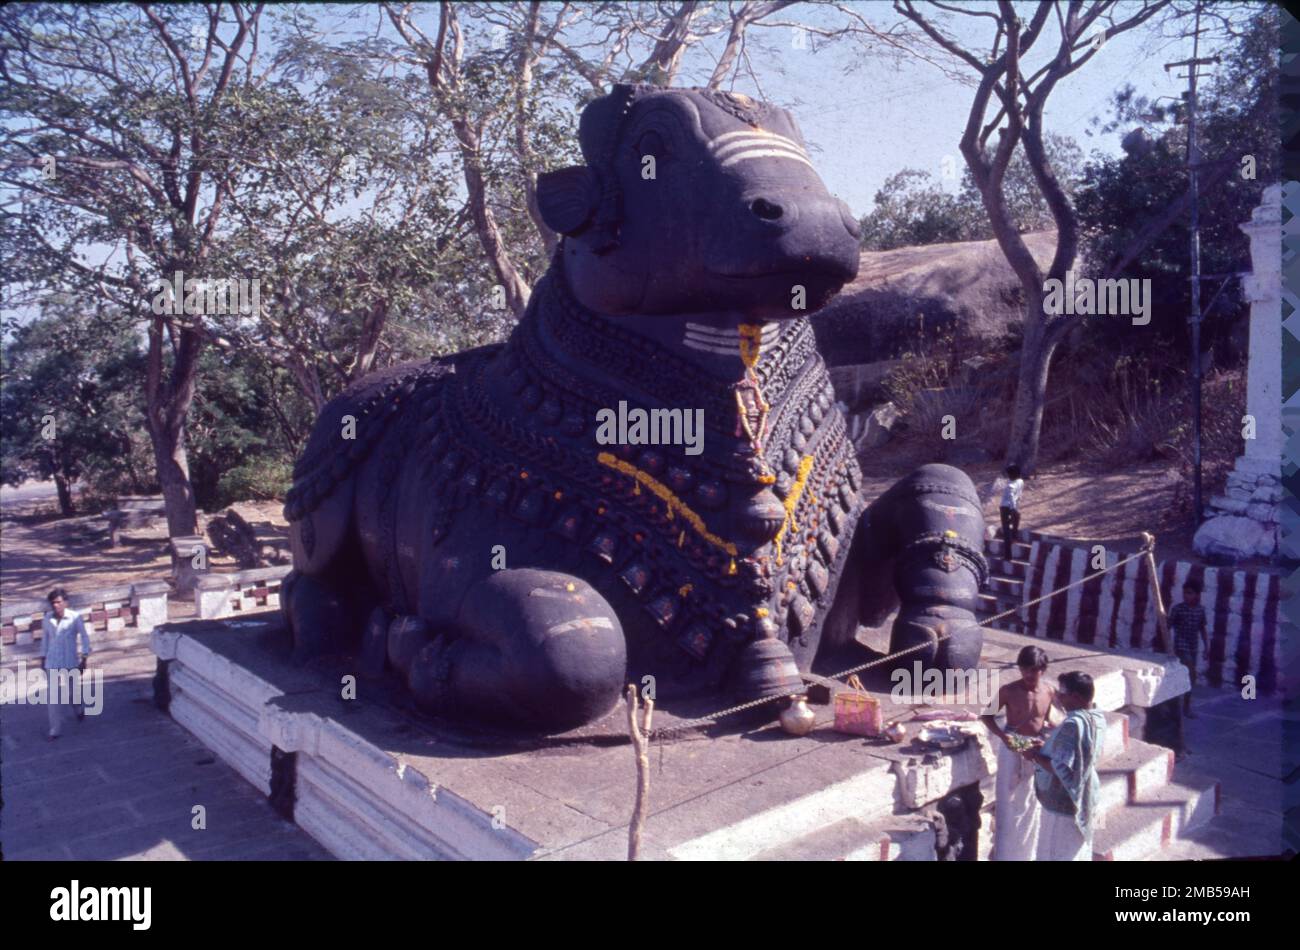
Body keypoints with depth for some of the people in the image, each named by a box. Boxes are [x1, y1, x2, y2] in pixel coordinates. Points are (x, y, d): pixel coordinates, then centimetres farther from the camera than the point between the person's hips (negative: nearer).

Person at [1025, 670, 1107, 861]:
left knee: (1056, 855, 5)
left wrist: (1036, 756, -16)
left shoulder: (1073, 725, -28)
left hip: (1064, 804, -9)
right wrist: (1047, 748, 10)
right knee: (1078, 853, 22)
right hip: (1084, 798, 9)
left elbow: (1061, 769, -30)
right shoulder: (1097, 718, 1)